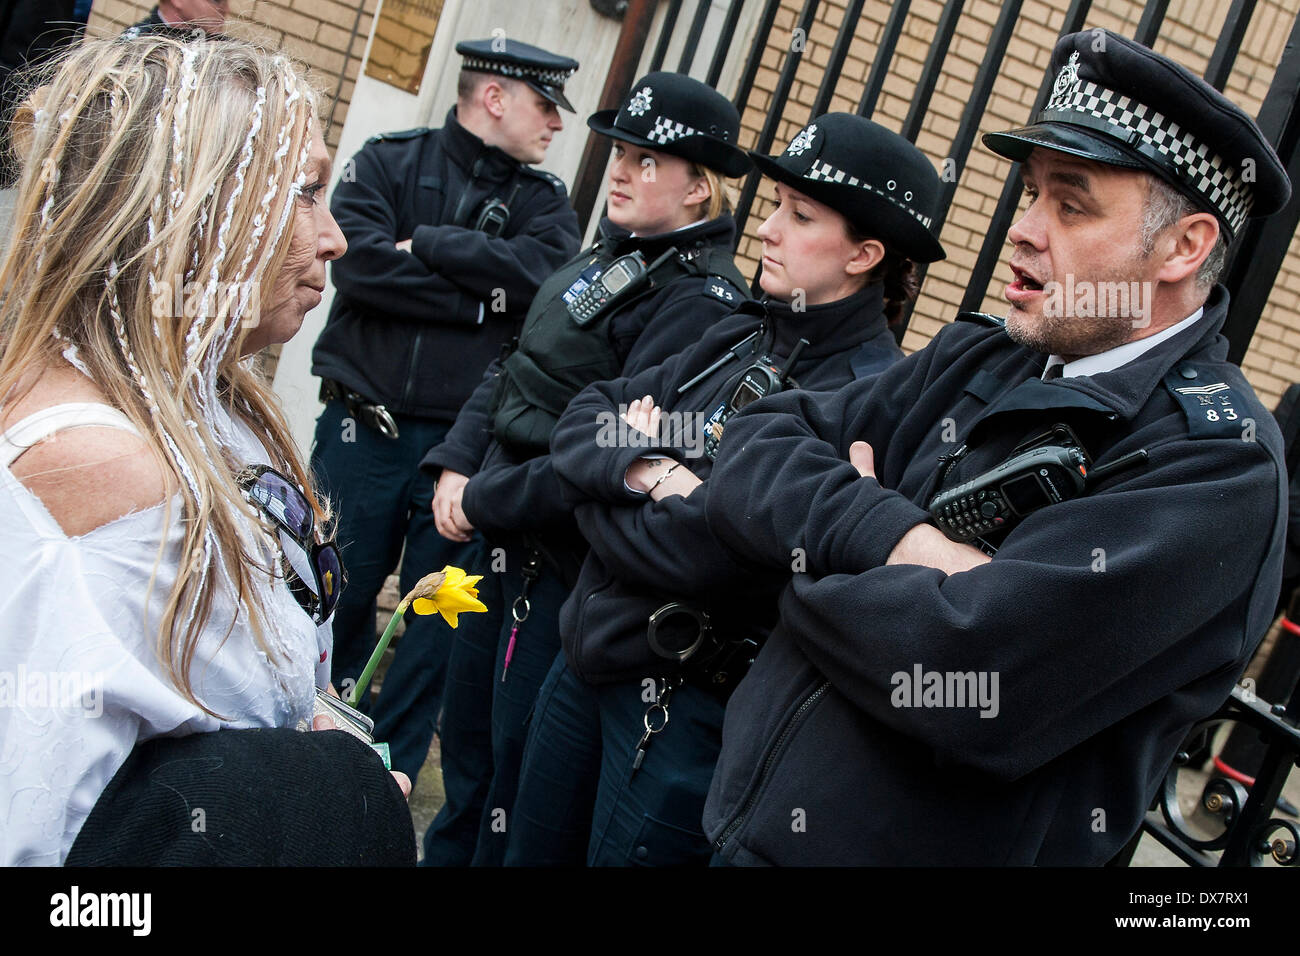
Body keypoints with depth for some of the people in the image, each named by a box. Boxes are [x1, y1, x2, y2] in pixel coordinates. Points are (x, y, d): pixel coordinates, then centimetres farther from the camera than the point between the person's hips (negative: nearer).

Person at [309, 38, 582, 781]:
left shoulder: (543, 201, 8)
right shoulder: (389, 161, 1)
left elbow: (542, 271, -13)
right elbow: (359, 262, -16)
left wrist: (422, 244, -12)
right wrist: (484, 297, -14)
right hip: (363, 431, -1)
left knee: (434, 616, 7)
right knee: (337, 594, 8)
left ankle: (389, 773, 24)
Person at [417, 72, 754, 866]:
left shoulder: (703, 301, -20)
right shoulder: (610, 255, 8)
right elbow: (513, 369, 12)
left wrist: (485, 501, -16)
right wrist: (455, 467, 0)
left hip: (565, 556, -8)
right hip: (500, 534, 9)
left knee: (516, 760, 7)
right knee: (465, 739, 23)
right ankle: (446, 853, 43)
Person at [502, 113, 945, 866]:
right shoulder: (743, 338, 5)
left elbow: (701, 552, -26)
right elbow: (582, 422, 3)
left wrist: (597, 494, -9)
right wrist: (643, 470, -19)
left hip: (686, 710, -7)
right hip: (588, 661, 8)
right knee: (532, 851, 23)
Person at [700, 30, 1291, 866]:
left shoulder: (1220, 459, -18)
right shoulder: (976, 361, 4)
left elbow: (977, 678, -29)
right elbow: (754, 452, -3)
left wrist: (812, 579, -11)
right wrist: (891, 536, -21)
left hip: (921, 845, -6)